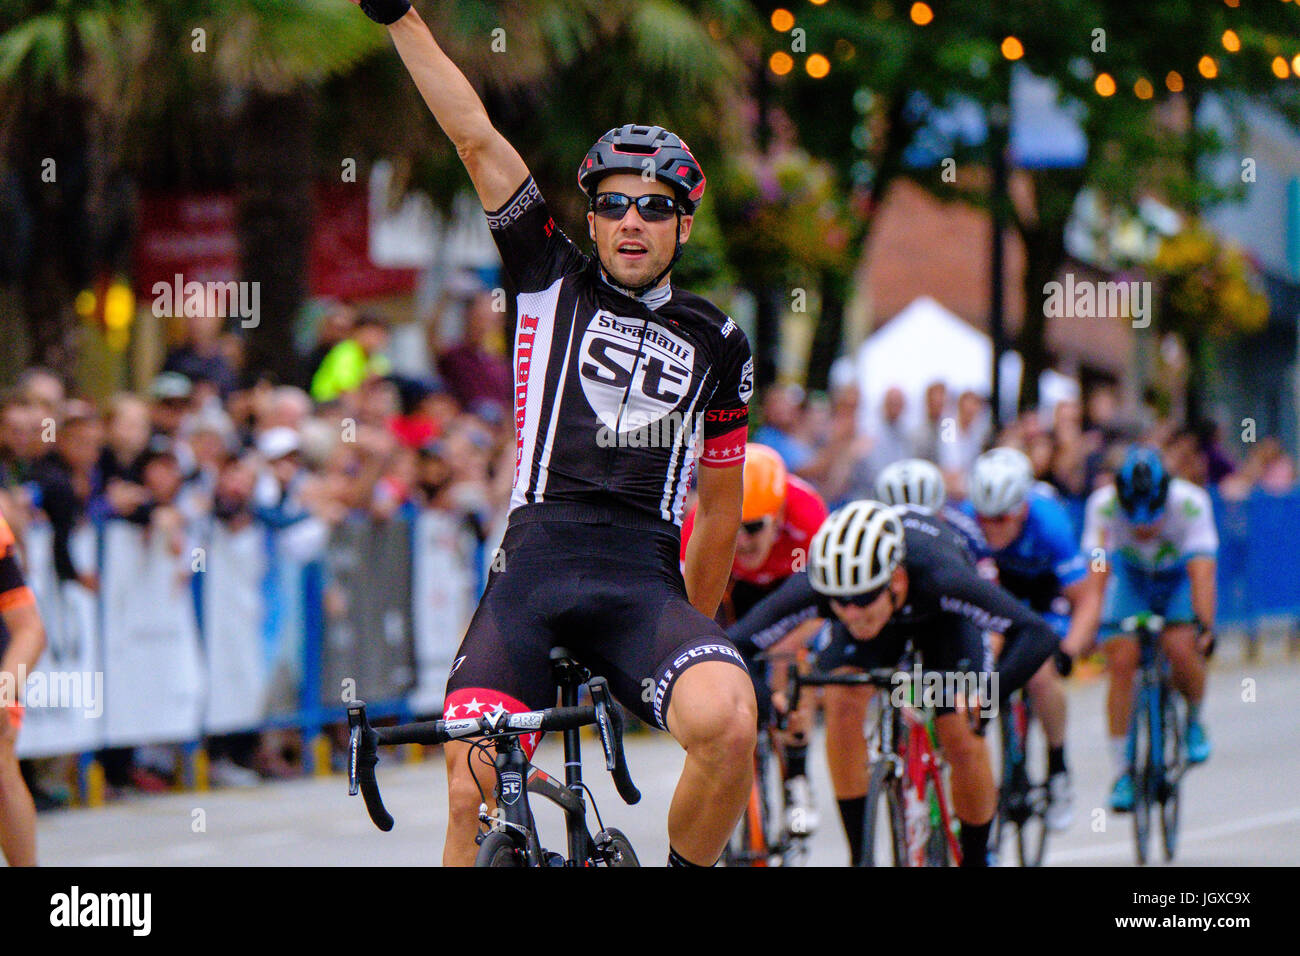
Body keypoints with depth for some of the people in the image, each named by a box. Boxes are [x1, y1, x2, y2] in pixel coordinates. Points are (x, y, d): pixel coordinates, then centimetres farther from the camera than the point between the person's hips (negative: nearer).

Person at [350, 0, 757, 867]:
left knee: (731, 724, -29)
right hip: (533, 564, 0)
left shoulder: (716, 343, 17)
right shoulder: (553, 280, 14)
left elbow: (720, 506, 25)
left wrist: (696, 628, 26)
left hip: (645, 577, 0)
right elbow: (477, 141, 7)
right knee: (474, 797, -12)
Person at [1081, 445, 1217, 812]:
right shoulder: (1103, 504, -30)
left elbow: (1201, 572, -40)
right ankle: (1123, 773, -8)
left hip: (1180, 575, -1)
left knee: (1181, 648, -26)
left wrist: (1204, 627, -53)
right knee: (1121, 661, -18)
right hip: (1131, 576, 1)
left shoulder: (1190, 503, -32)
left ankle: (1194, 720, 6)